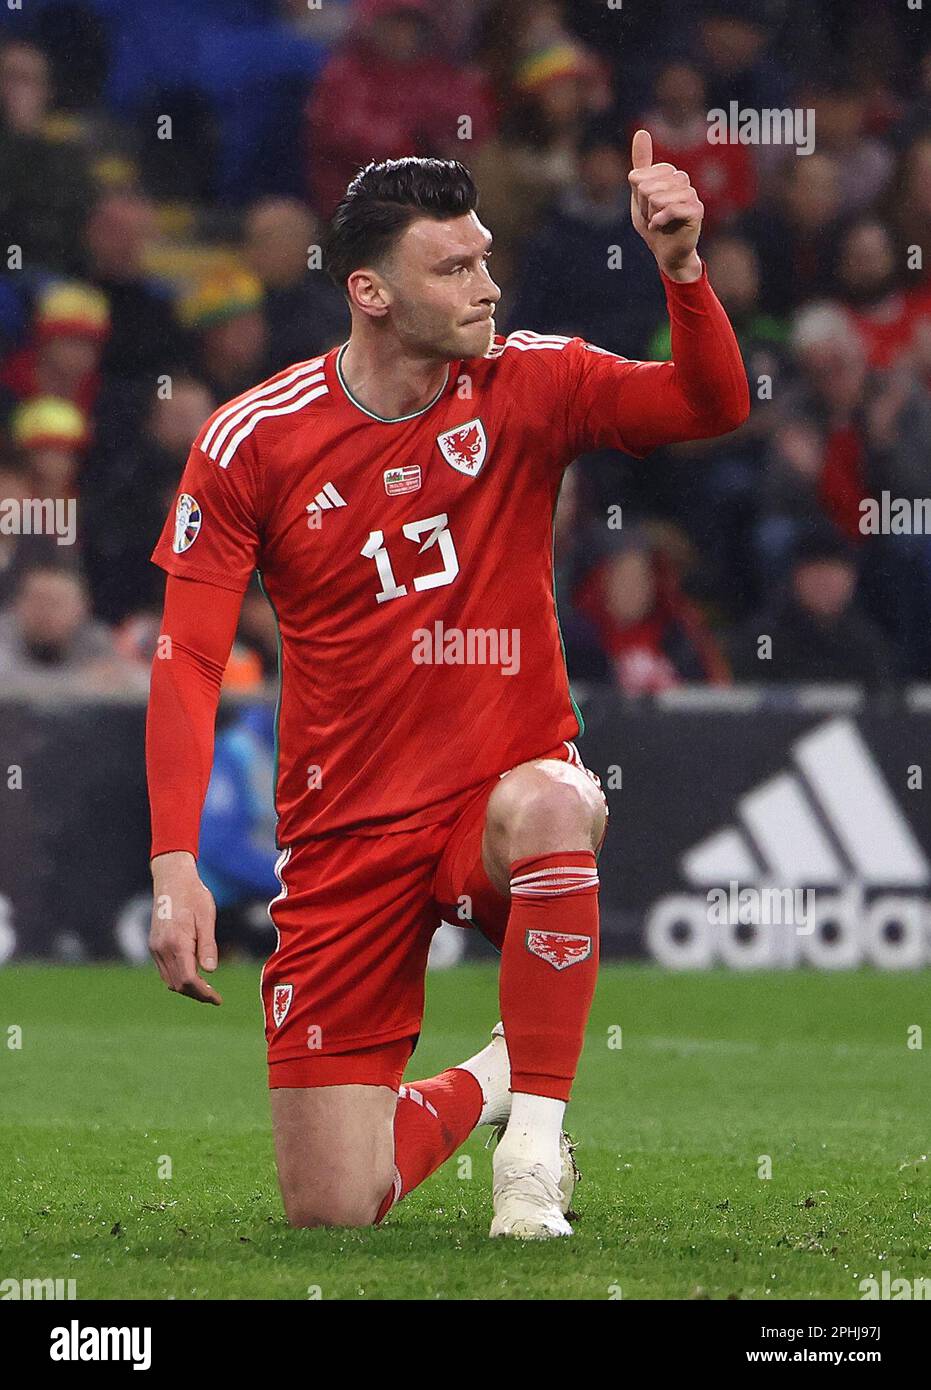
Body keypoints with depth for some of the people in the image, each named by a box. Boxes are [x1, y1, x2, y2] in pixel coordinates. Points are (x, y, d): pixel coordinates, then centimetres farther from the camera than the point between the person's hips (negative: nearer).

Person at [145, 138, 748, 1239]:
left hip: (502, 785, 0)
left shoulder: (527, 386, -3)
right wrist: (175, 863, -17)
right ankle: (479, 1087, 29)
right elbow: (188, 663, -6)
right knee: (331, 1212, -6)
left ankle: (534, 1140, -22)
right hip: (345, 839, 0)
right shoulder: (252, 441, -7)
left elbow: (712, 405, -13)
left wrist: (681, 268, -31)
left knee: (545, 808, -41)